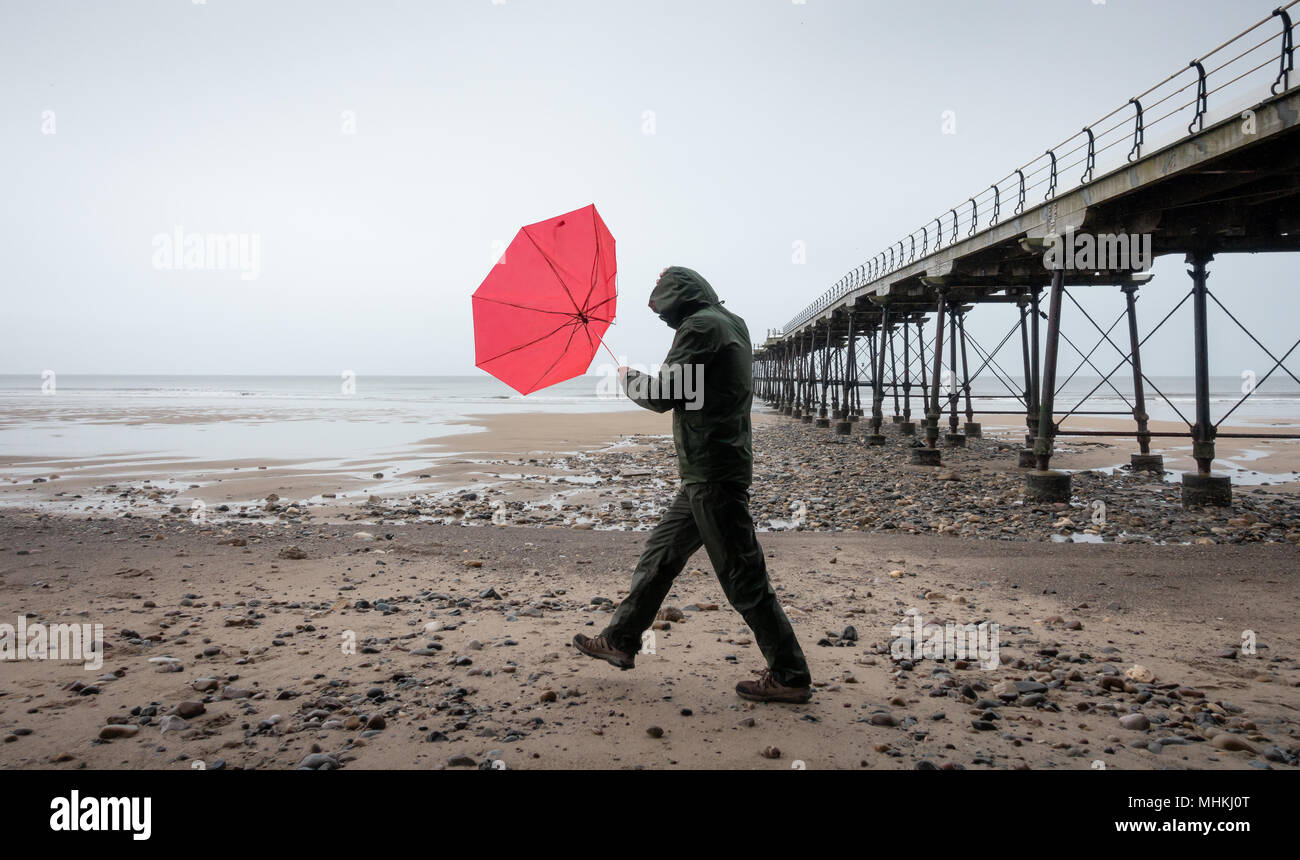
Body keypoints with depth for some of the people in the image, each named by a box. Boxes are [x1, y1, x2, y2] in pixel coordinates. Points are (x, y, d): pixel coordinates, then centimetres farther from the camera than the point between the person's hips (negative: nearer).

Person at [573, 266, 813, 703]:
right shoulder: (732, 324, 17)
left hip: (712, 475, -10)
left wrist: (630, 380, 4)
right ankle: (620, 641, 28)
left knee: (743, 576, -4)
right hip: (706, 474, 10)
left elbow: (663, 395, -15)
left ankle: (790, 676, 4)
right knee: (659, 554, 17)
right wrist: (647, 380, 16)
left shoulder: (699, 326, -13)